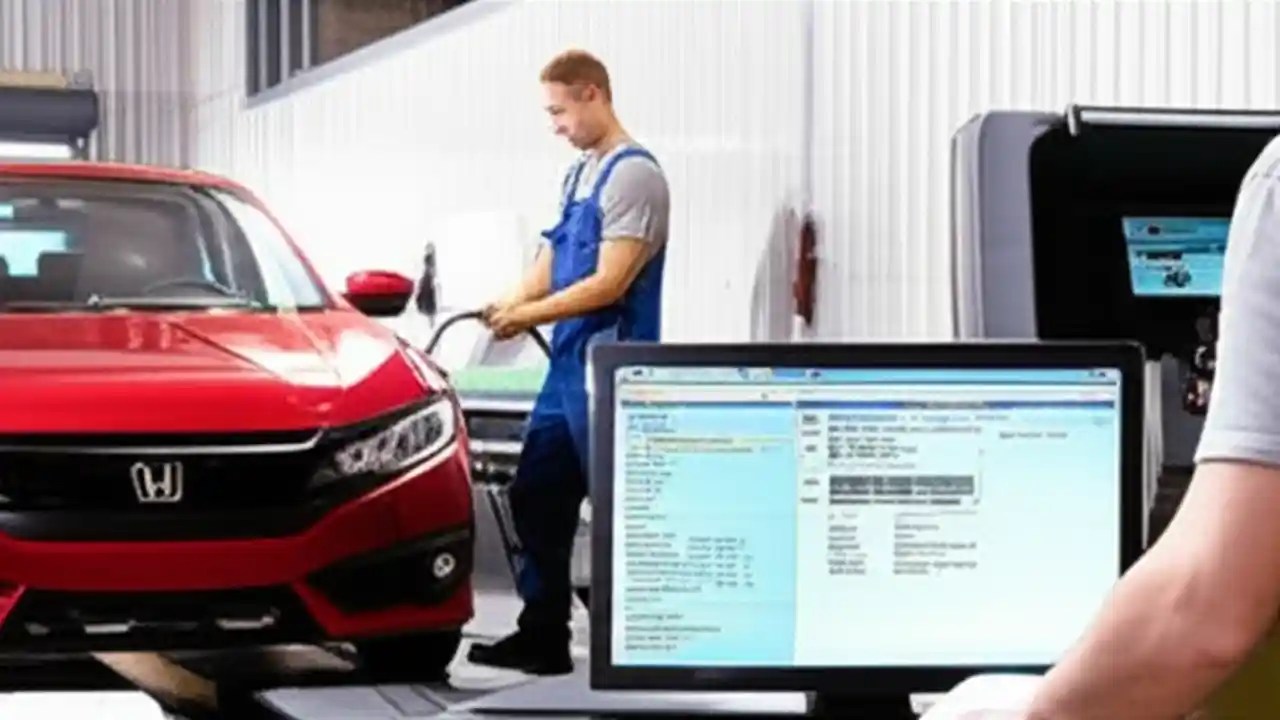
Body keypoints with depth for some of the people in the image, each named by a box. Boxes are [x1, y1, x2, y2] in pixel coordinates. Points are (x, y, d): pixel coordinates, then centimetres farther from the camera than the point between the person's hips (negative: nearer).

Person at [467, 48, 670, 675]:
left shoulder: (633, 175, -12)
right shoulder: (576, 176, 15)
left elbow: (609, 283, -18)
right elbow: (550, 263, 17)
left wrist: (530, 316, -16)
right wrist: (509, 306, -1)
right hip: (568, 364, 9)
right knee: (535, 495, 11)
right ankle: (541, 632, 19)